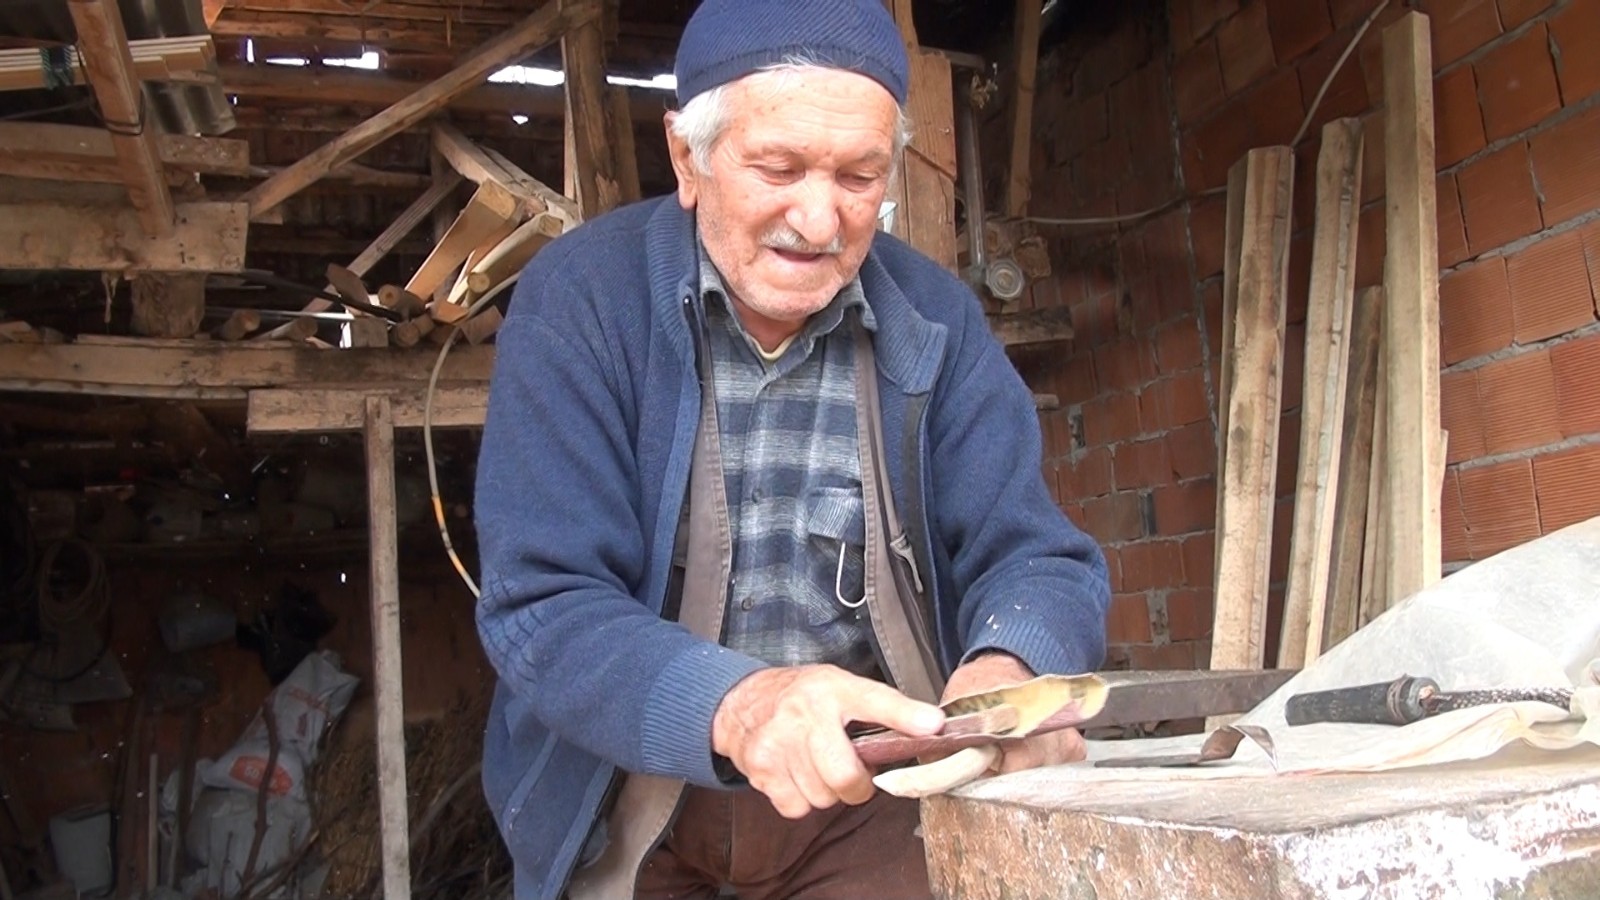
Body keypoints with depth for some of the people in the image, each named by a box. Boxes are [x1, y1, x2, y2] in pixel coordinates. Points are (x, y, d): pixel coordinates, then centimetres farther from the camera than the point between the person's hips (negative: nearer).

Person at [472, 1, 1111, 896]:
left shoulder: (937, 318, -6)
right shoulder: (579, 297, -15)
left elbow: (1032, 552, -8)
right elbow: (542, 611, -21)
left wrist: (1007, 671, -32)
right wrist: (733, 706, -40)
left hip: (862, 788, 2)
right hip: (626, 796, -2)